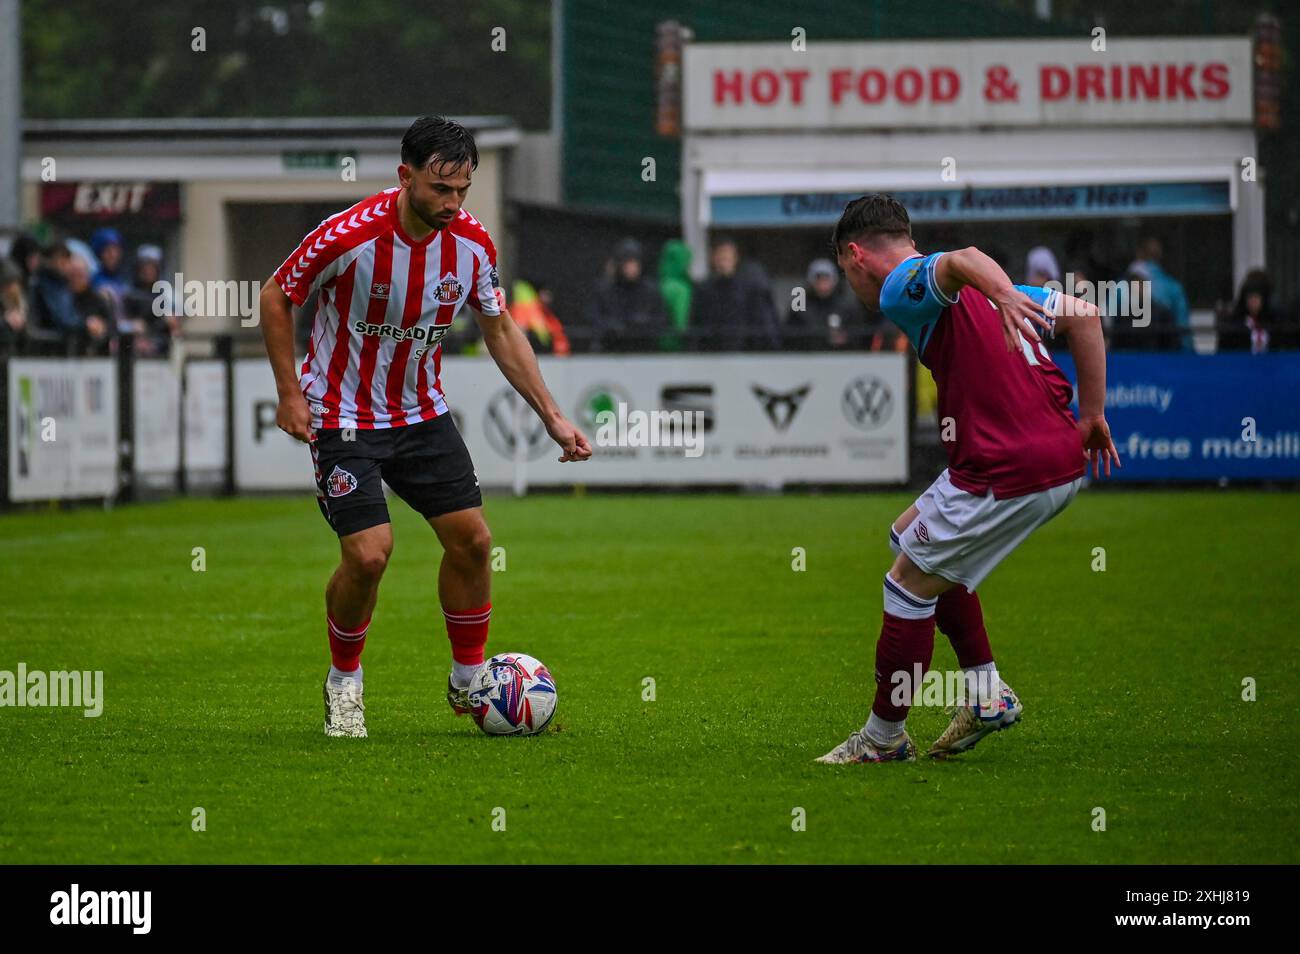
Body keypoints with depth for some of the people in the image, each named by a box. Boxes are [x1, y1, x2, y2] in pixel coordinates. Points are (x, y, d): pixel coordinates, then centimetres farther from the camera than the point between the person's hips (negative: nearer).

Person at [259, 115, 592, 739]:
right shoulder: (350, 237, -25)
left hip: (422, 413, 5)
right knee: (369, 554, -16)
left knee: (471, 540, -1)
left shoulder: (473, 243, -10)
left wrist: (551, 416, 2)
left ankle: (469, 682, 19)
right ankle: (343, 684, 10)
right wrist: (290, 394, -12)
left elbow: (499, 328, 5)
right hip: (344, 418, -5)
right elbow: (276, 296, -10)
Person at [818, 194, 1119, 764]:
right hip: (1063, 462, 9)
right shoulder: (968, 292, 20)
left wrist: (1003, 295, -48)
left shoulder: (901, 289, -5)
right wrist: (1091, 416, 17)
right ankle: (986, 692, 24)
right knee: (912, 536, 26)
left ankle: (884, 736, 19)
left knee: (909, 583, 7)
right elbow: (1083, 315, 17)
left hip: (1009, 473, -9)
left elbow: (962, 260, -28)